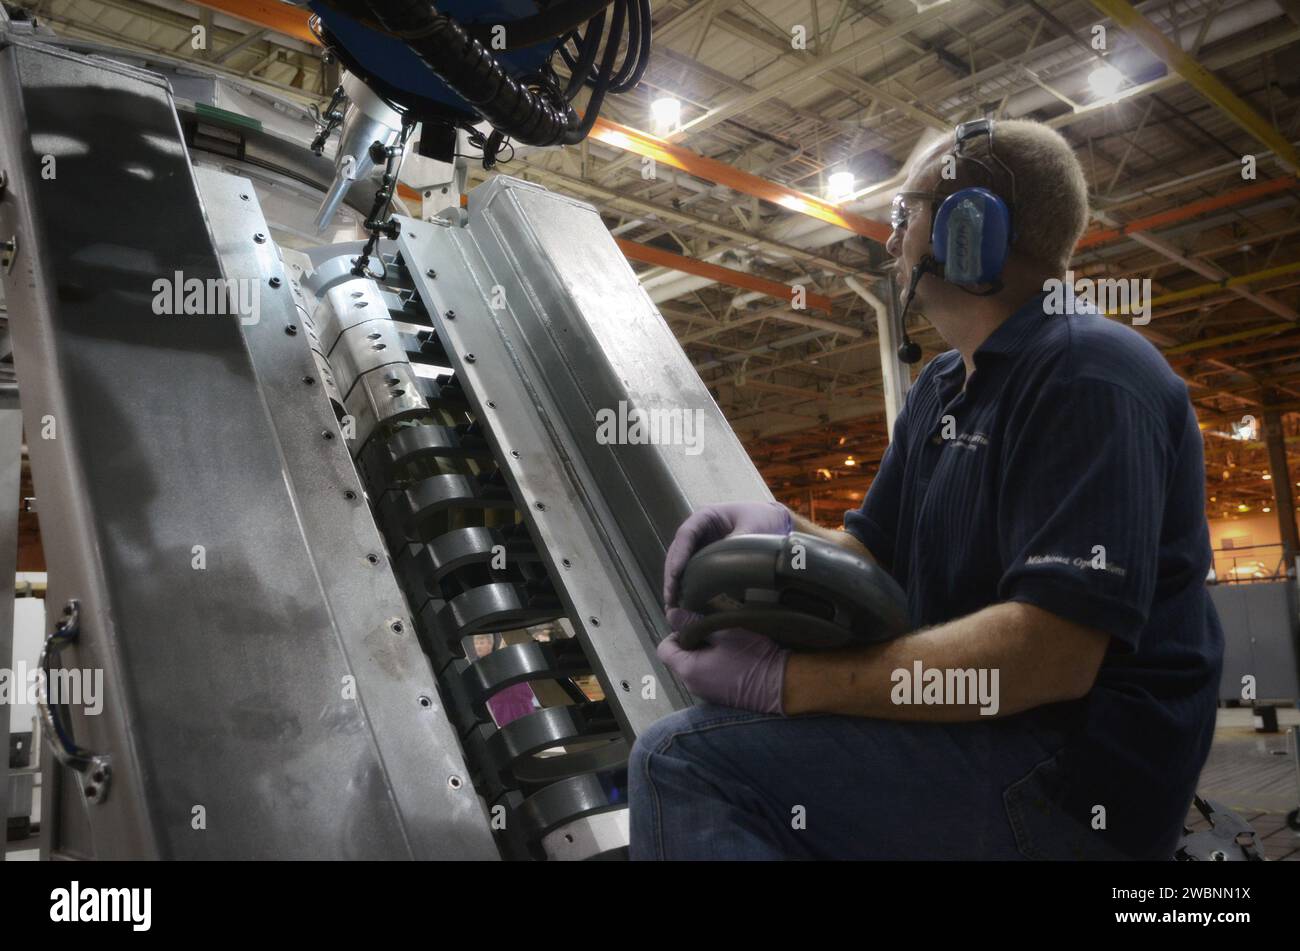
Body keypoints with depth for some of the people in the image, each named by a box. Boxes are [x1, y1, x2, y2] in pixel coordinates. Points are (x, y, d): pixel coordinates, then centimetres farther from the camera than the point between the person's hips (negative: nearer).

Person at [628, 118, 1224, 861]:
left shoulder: (1089, 374, -17)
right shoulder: (941, 388, 14)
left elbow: (1052, 654, -27)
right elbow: (874, 554, 14)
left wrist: (790, 680, -26)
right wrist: (782, 533, -8)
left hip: (1074, 776, -9)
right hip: (980, 728, 10)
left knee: (684, 762, -23)